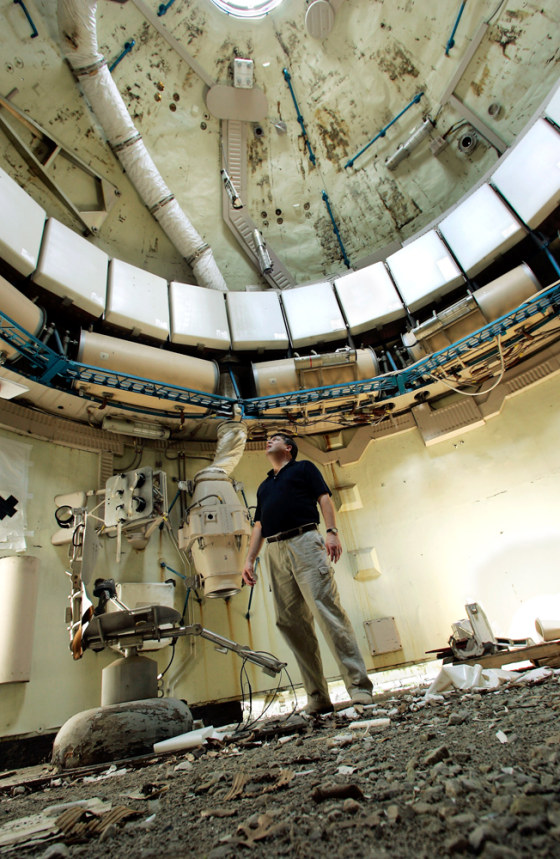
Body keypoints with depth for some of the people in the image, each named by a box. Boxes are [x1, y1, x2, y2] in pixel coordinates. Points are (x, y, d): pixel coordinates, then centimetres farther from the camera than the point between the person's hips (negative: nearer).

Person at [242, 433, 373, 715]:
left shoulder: (304, 468, 15)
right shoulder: (264, 486, 30)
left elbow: (324, 499, 3)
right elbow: (258, 525, 24)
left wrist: (332, 531, -13)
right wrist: (249, 559, 13)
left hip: (304, 543, -5)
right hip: (275, 553, 6)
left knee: (327, 610, -14)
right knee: (290, 622, 0)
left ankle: (359, 686, -11)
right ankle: (318, 698, 6)